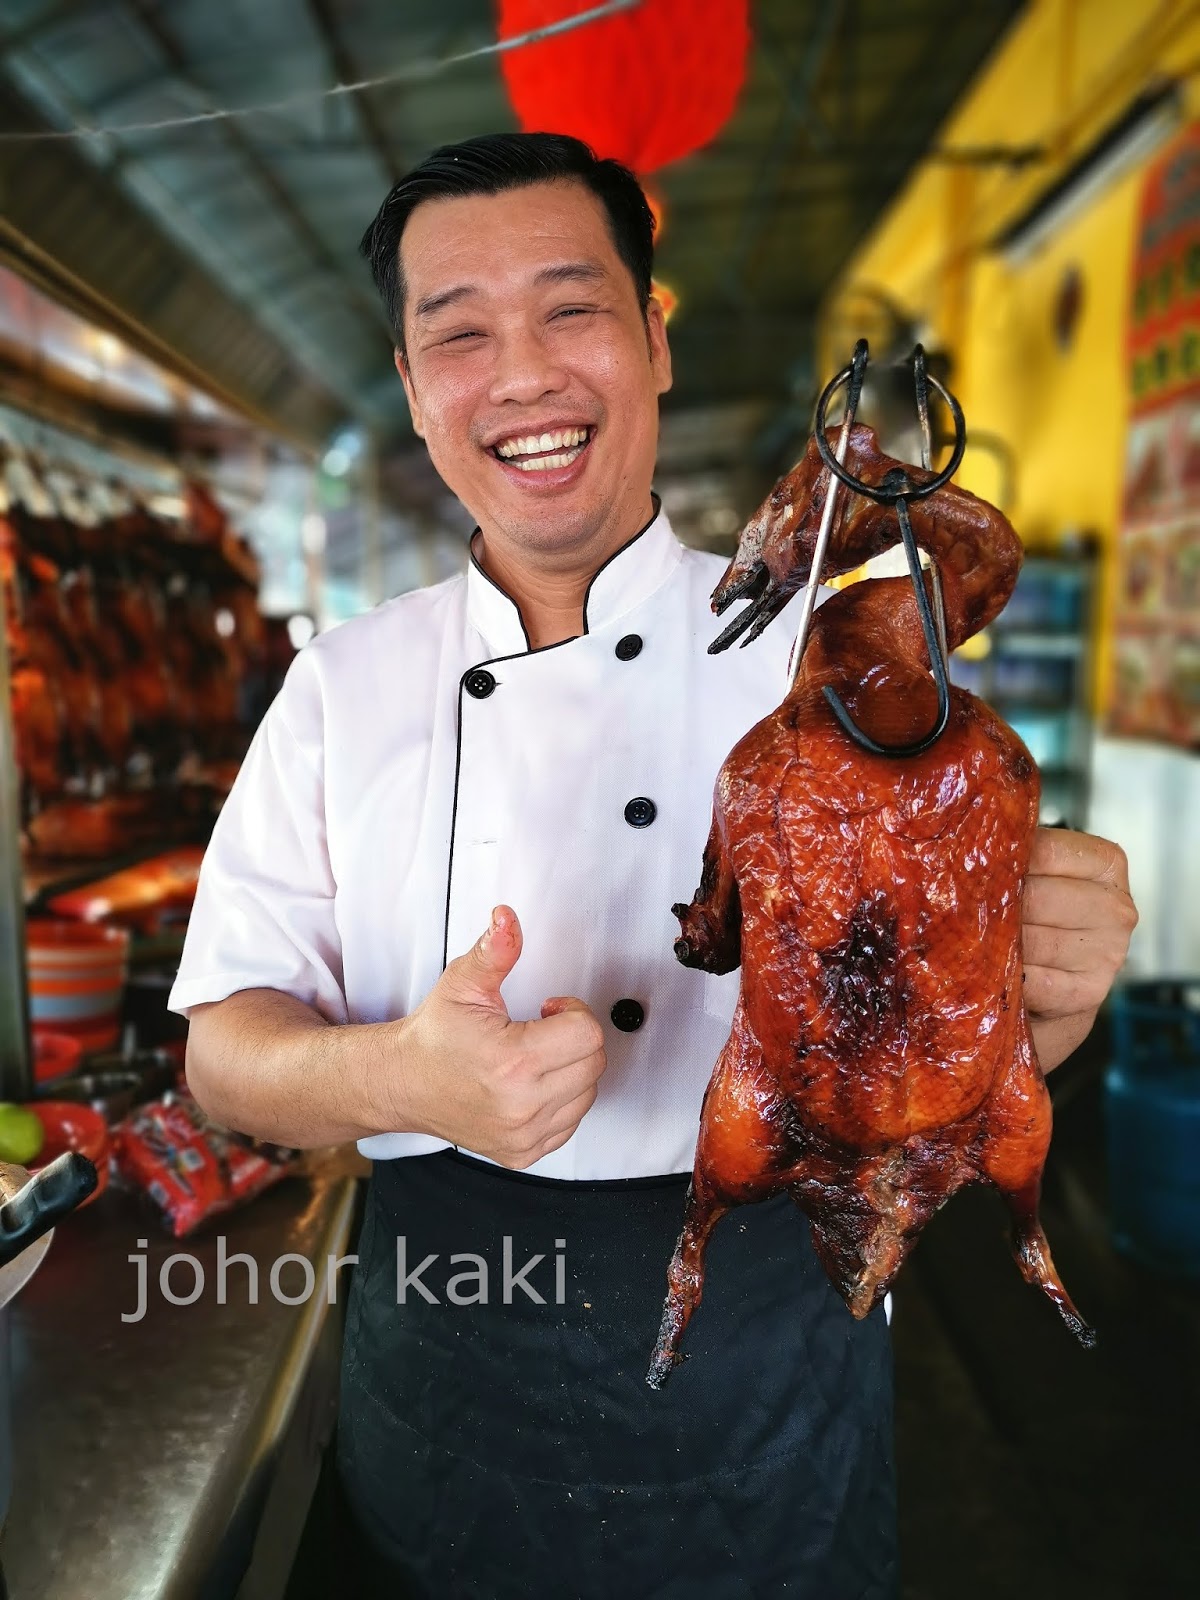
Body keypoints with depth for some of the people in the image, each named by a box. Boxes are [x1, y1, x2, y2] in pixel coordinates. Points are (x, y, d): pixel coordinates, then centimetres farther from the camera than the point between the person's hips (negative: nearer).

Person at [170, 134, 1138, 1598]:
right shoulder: (342, 687, -4)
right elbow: (227, 1038, -5)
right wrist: (398, 1078, -26)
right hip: (444, 1383, 2)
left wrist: (1045, 982, -27)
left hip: (766, 1386, 0)